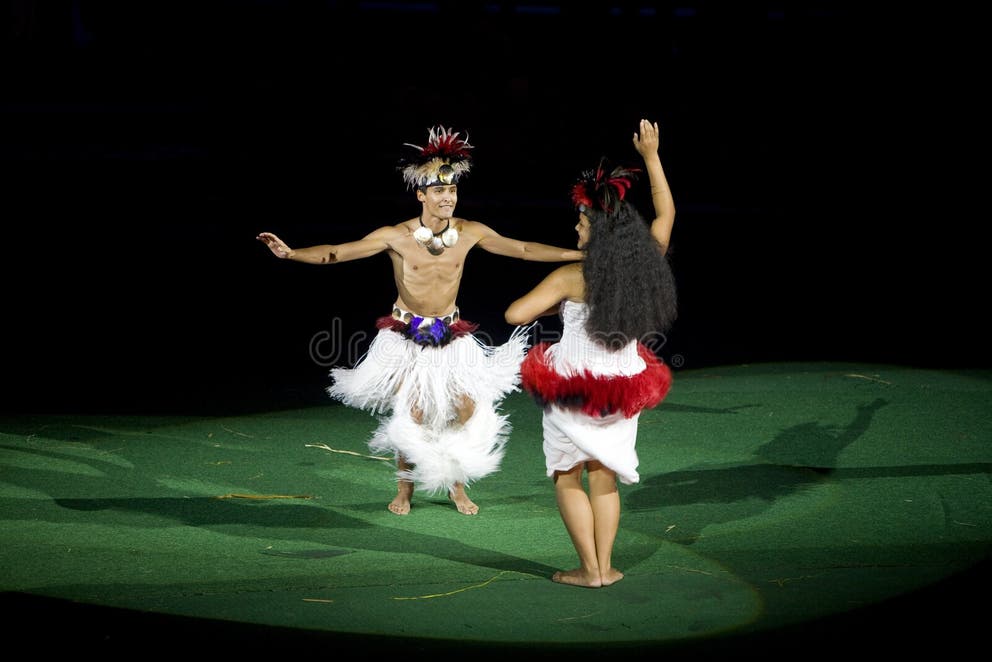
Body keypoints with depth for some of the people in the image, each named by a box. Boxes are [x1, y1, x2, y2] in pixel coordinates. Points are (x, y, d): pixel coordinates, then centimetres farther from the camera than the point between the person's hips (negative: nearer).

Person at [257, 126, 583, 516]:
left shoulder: (470, 233, -8)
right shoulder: (396, 237, -16)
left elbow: (522, 249, -2)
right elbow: (338, 252, -18)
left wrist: (580, 254, -5)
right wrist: (290, 253, -33)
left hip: (451, 336, 3)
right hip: (407, 336, -3)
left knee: (470, 408, -3)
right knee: (412, 412, -6)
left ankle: (455, 483, 20)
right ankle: (405, 488, 17)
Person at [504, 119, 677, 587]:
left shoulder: (571, 278, -20)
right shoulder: (648, 266, -8)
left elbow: (516, 314, -20)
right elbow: (665, 212, 8)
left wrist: (555, 305, -1)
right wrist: (651, 157, 14)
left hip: (572, 389, -4)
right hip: (622, 390, 4)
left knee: (568, 477, 9)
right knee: (603, 475, 17)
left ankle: (590, 569, 5)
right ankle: (605, 566, 14)